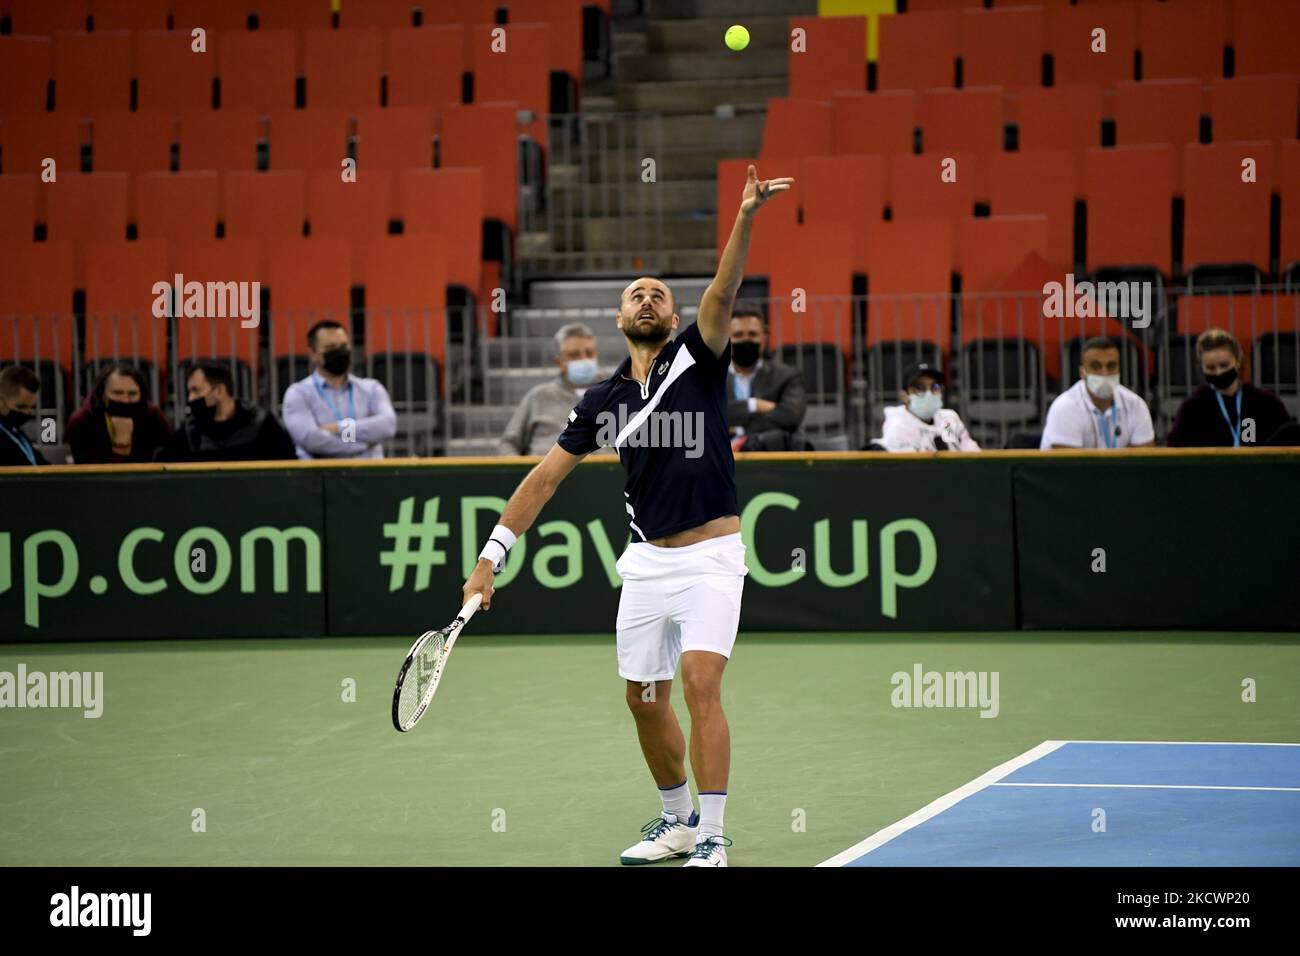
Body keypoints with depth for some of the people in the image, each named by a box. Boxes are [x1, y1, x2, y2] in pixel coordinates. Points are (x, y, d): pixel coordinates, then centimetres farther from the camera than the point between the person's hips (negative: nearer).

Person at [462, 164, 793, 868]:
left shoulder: (698, 358, -2)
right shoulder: (603, 400, 8)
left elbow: (722, 293, -20)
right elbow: (545, 478, 9)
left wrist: (745, 219, -37)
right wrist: (490, 558, 3)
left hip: (710, 557, -5)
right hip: (647, 562, 5)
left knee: (701, 680, -18)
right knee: (645, 700, 11)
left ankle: (712, 840, -14)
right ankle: (677, 821, 32)